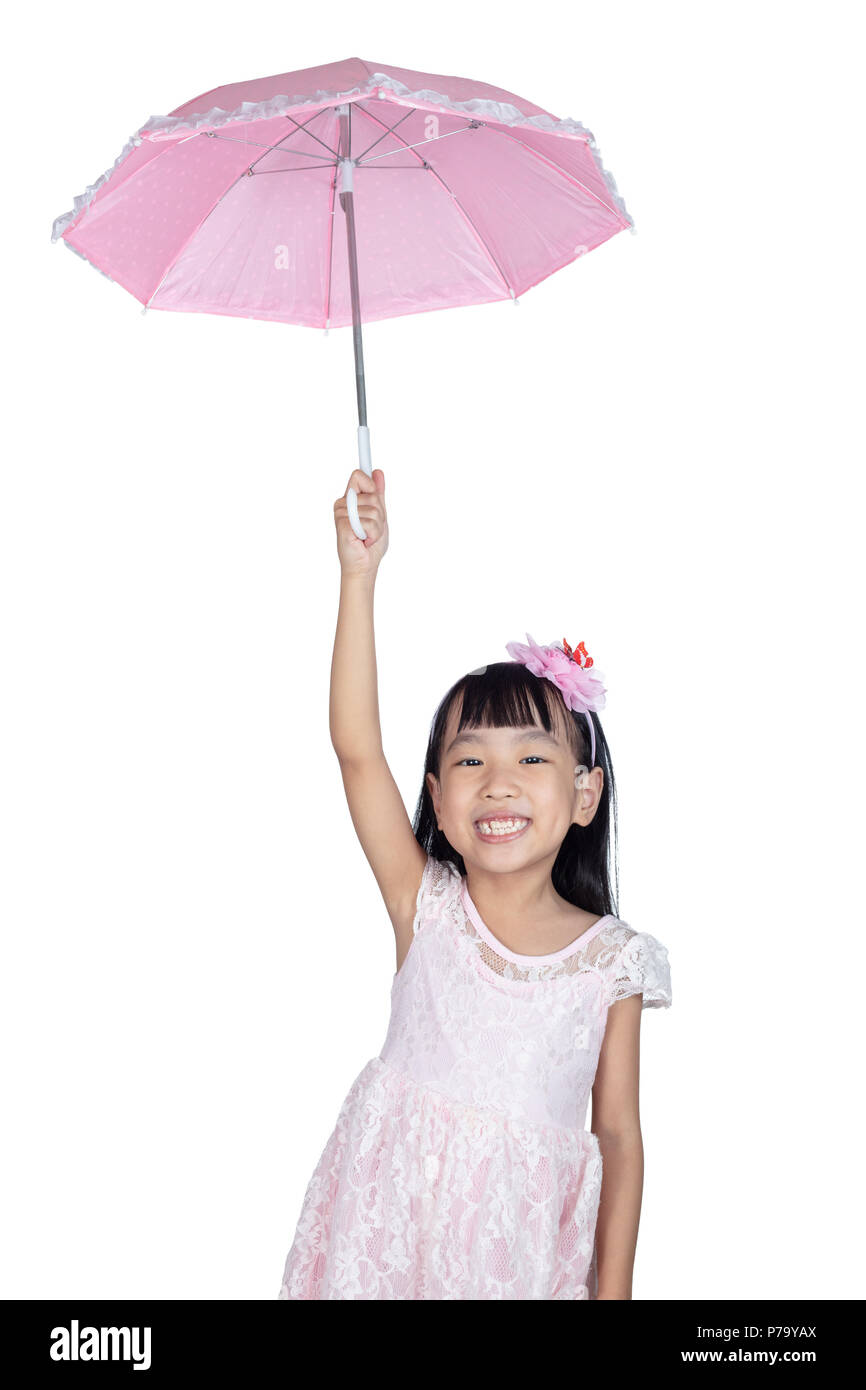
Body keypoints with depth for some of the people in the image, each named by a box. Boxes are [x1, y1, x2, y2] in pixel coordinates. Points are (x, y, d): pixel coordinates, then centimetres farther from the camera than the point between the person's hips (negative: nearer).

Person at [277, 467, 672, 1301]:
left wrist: (613, 1289, -2)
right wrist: (359, 577, -22)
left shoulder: (613, 959, -6)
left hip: (520, 1242, 0)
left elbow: (618, 1135, -1)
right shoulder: (426, 907, -7)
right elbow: (356, 749, -17)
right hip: (390, 1220, 0)